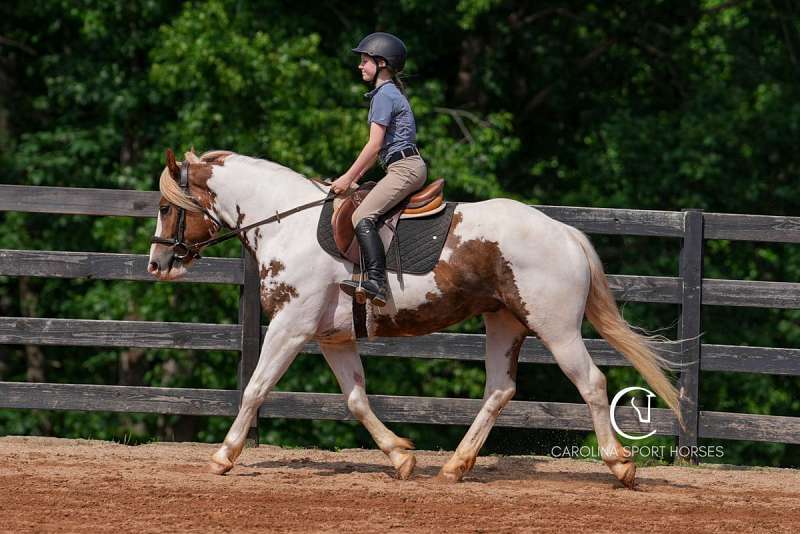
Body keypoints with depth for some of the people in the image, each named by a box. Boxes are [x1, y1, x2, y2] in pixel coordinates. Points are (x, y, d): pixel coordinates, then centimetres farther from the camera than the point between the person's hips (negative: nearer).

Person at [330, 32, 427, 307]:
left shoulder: (384, 95, -8)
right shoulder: (390, 93, 23)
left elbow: (375, 144, -14)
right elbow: (379, 147, 25)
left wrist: (349, 178, -10)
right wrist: (356, 176, 21)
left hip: (404, 168, -11)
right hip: (409, 167, 11)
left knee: (363, 217, -24)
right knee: (366, 215, 18)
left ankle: (376, 282, -38)